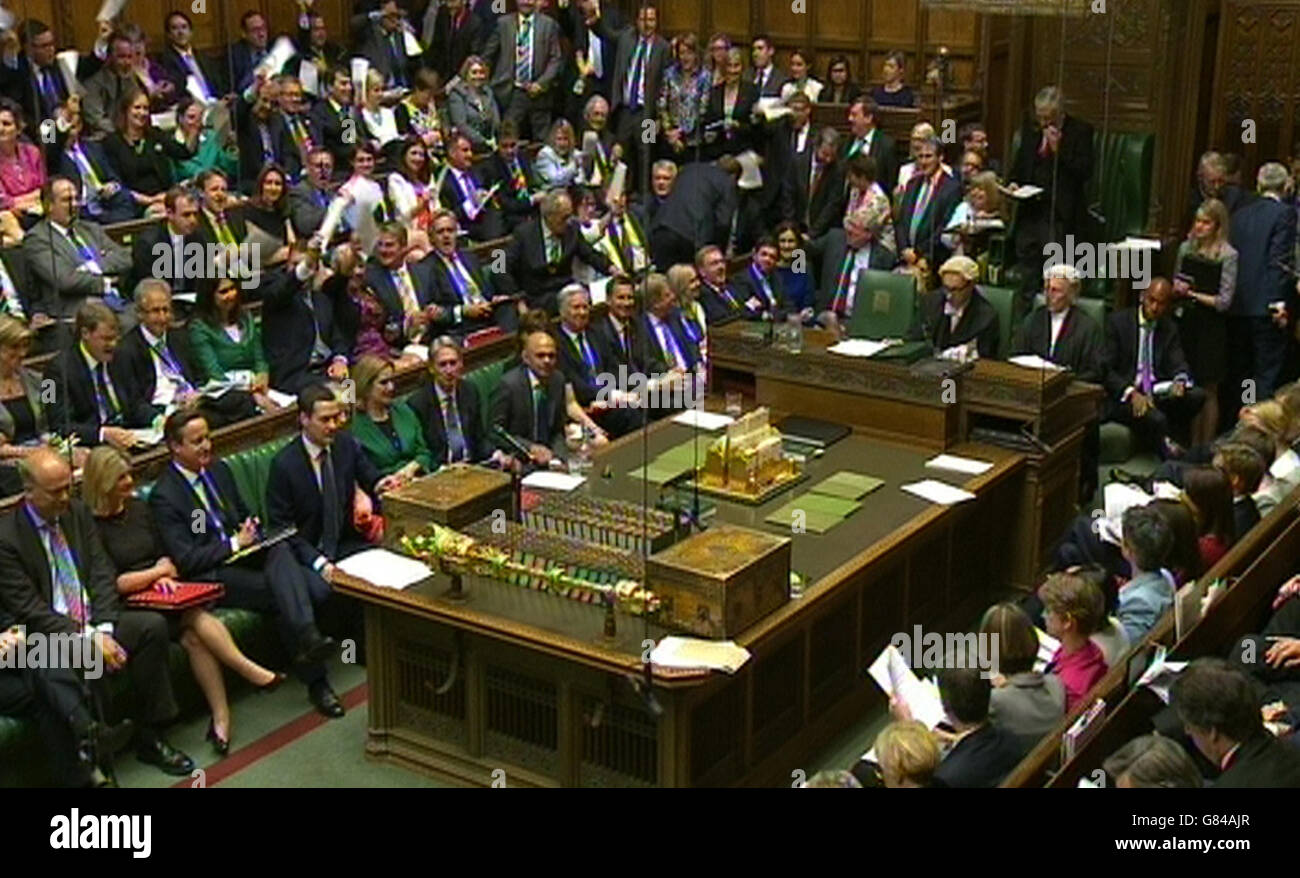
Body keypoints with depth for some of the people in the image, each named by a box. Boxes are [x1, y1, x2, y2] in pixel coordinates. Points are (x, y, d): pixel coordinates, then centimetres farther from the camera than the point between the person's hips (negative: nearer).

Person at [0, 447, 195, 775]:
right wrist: (88, 638, -20)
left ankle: (150, 738, -10)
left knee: (153, 625, -19)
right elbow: (30, 610, -14)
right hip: (48, 637, -6)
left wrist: (103, 630, -12)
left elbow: (102, 573, 3)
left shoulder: (77, 512, 7)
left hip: (94, 623, 6)